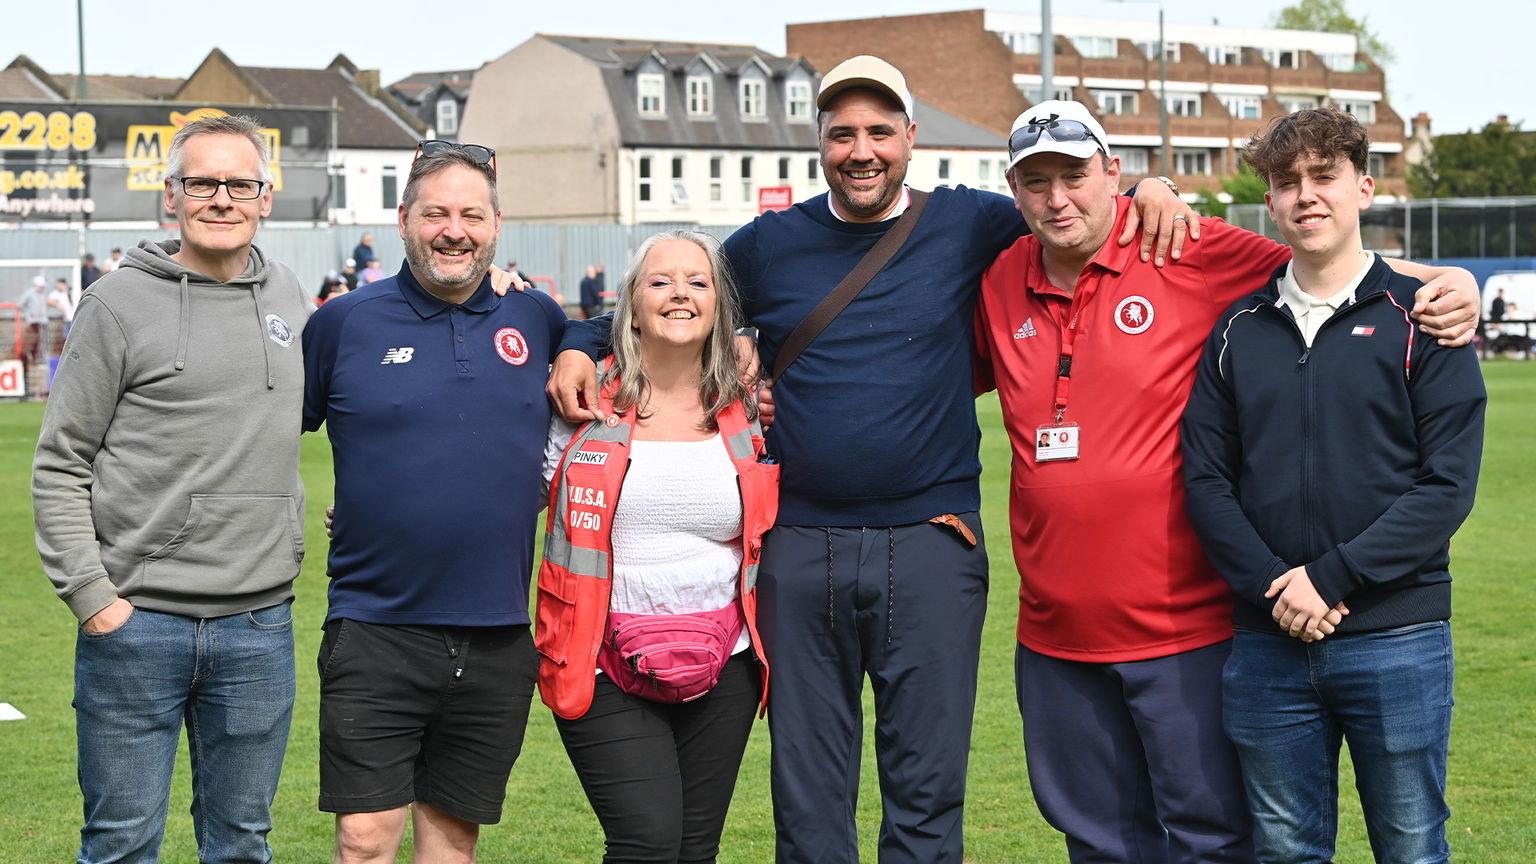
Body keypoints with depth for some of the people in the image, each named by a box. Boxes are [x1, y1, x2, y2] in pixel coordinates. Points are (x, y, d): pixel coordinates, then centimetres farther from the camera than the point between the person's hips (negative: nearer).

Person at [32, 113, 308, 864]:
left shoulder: (288, 297, 10)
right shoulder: (119, 304, -3)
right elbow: (59, 466, -2)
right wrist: (90, 595, -10)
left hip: (259, 626, 4)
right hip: (137, 623, -4)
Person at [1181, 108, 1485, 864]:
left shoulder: (1419, 320, 0)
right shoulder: (1238, 330, 10)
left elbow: (1447, 487, -7)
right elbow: (1206, 477, 4)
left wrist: (1329, 577, -15)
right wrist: (1272, 586, -11)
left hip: (1396, 639, -3)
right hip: (1266, 642, 3)